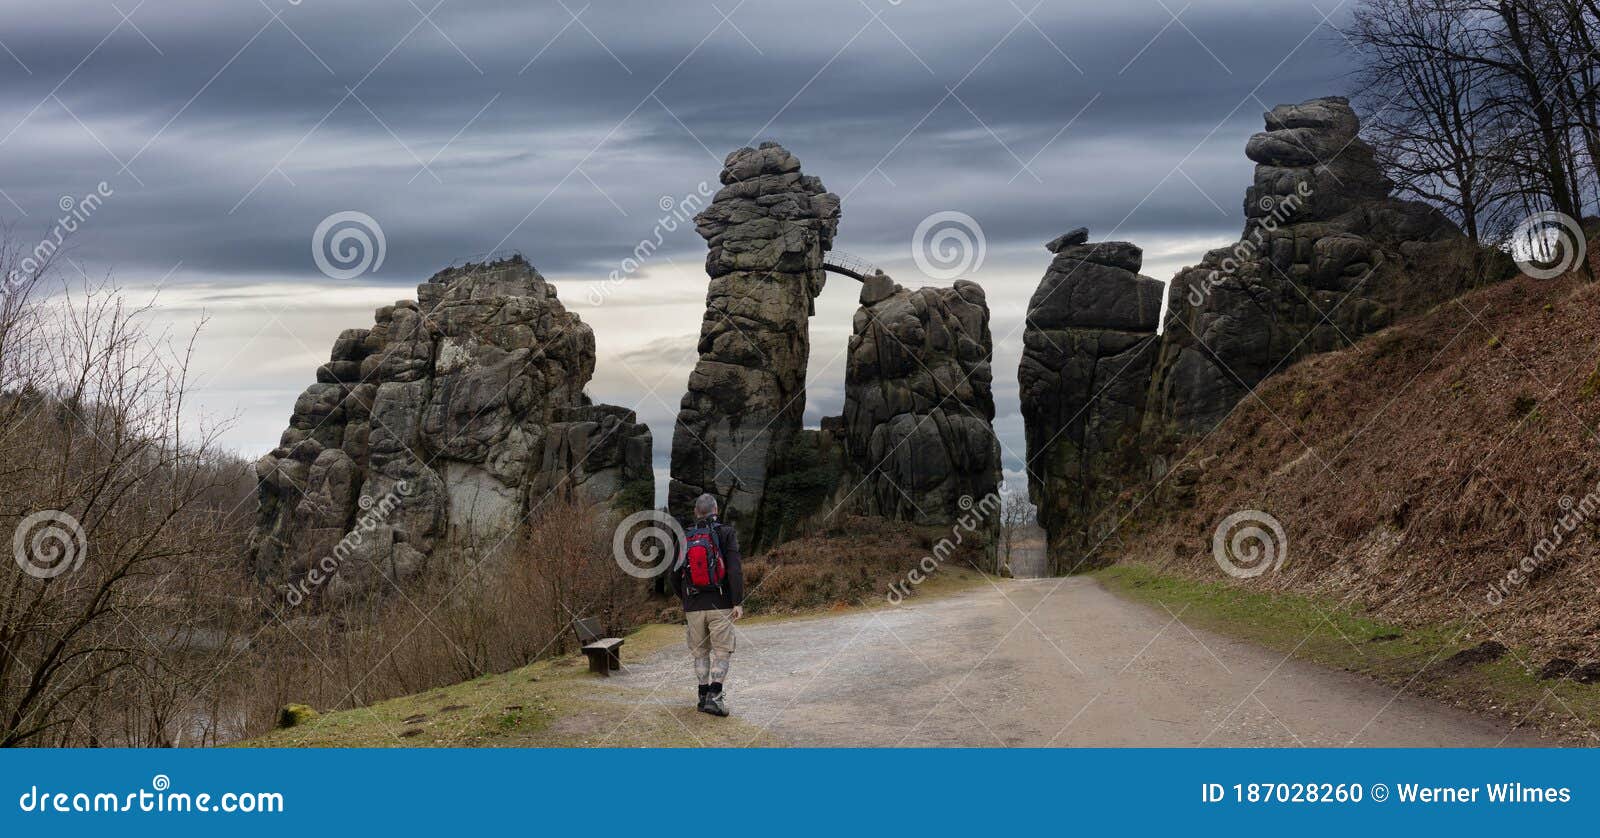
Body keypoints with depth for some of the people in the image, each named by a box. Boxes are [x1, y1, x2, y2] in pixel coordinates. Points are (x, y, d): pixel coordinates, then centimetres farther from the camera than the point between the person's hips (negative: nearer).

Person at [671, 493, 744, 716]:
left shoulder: (685, 538, 5)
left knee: (700, 652, 15)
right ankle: (714, 696, -13)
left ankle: (704, 696, 14)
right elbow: (735, 570, -14)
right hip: (720, 605, -3)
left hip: (693, 606, 3)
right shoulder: (725, 534, -4)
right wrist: (738, 602, -13)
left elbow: (675, 575, 9)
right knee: (722, 651, 1)